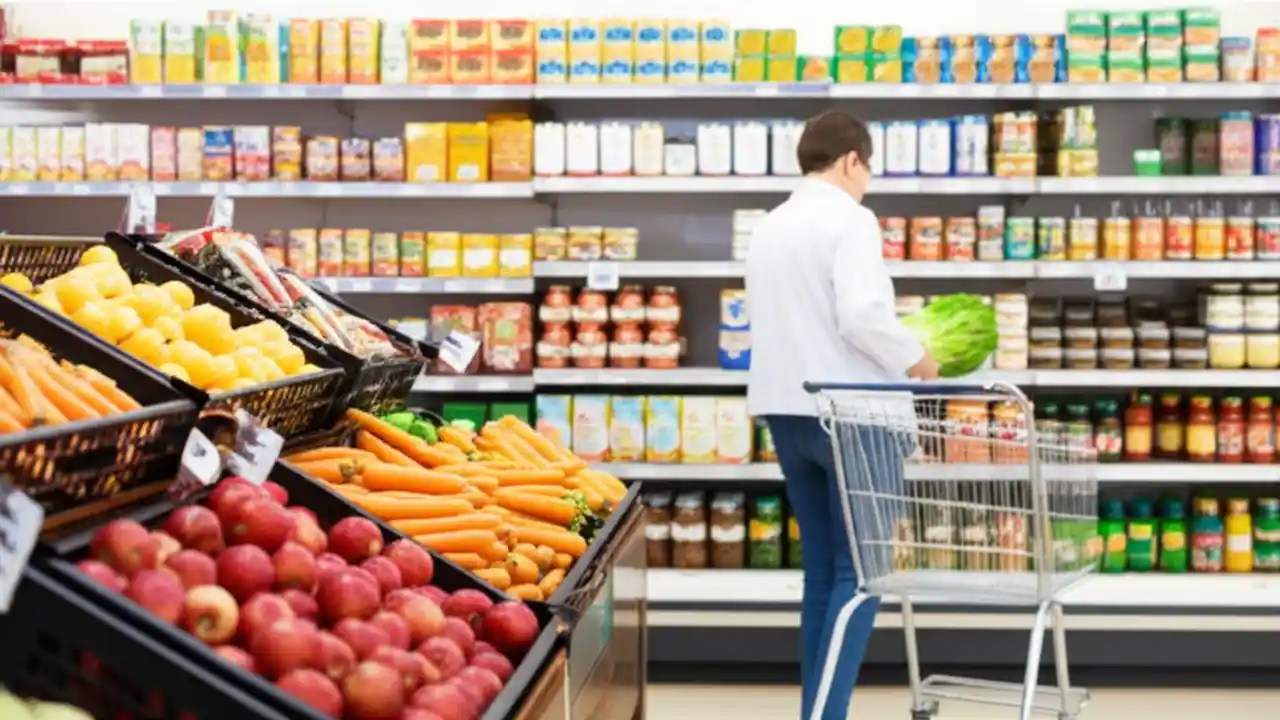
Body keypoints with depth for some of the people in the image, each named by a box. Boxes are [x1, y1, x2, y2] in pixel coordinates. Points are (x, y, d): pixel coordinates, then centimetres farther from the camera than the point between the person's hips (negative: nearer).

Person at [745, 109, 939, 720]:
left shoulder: (769, 227, 16)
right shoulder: (849, 219, -9)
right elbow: (862, 314, -21)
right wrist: (915, 361, -6)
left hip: (785, 408, 8)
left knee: (823, 569, 13)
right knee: (859, 571, -4)